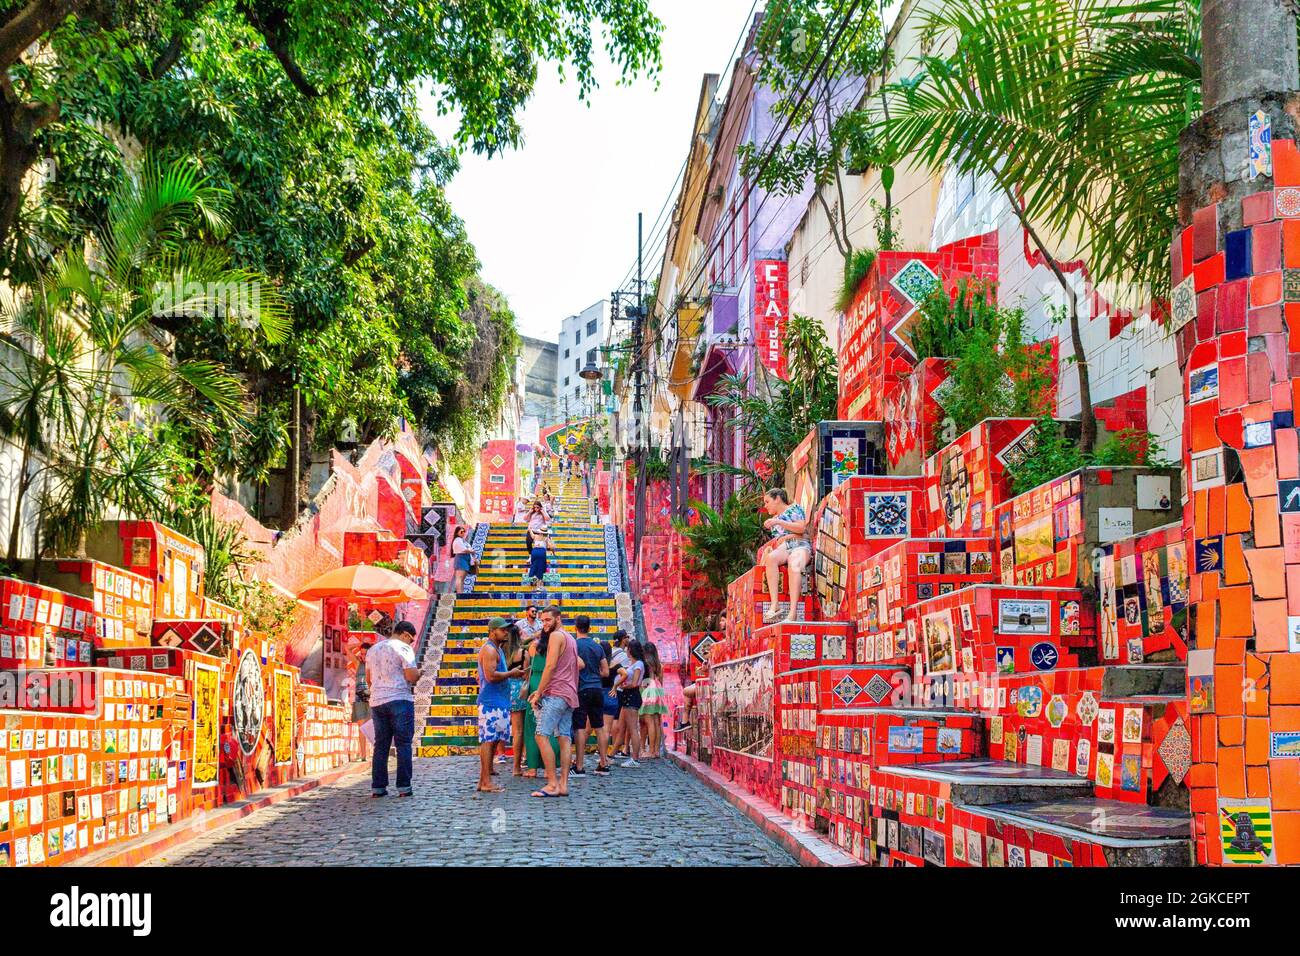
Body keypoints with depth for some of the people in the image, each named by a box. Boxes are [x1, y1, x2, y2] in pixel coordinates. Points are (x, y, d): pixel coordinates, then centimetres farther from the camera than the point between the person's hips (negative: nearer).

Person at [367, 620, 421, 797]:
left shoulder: (373, 649, 16)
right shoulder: (403, 648, -5)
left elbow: (368, 679, 21)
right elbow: (411, 676, -14)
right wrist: (418, 673, 7)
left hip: (377, 701, 6)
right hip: (400, 700, -6)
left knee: (380, 745, 8)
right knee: (403, 744, -1)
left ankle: (378, 786, 6)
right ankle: (404, 786, -3)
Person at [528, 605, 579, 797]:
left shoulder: (556, 635, -7)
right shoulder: (570, 638, 22)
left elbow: (550, 667, -15)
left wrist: (538, 693, -11)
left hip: (556, 694, -10)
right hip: (570, 695, 10)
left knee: (542, 735, -12)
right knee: (565, 738, 5)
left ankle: (553, 784, -16)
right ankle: (563, 784, 2)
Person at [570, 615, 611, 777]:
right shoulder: (598, 647, 11)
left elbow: (580, 664, -21)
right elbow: (605, 672, 11)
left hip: (582, 690, -5)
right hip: (597, 689, 6)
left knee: (580, 728, -4)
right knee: (599, 727, 10)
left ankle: (579, 767, -5)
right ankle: (603, 764, 11)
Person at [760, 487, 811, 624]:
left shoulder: (794, 508, 14)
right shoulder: (773, 520, 32)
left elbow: (801, 528, -2)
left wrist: (779, 522, -7)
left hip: (799, 546, -4)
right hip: (781, 549, 4)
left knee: (794, 566, -39)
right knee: (770, 557, -34)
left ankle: (793, 612, -51)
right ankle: (775, 605, -45)